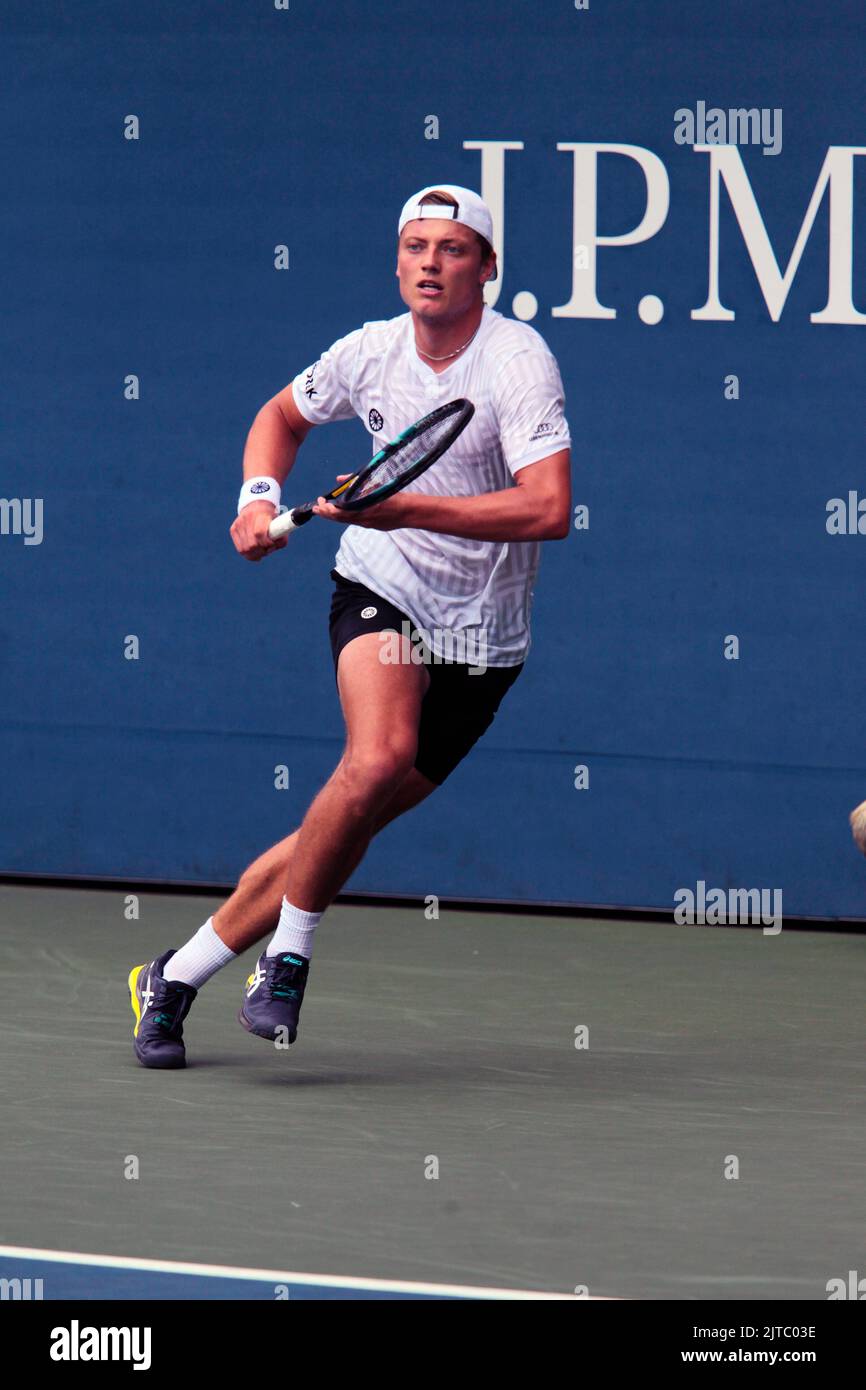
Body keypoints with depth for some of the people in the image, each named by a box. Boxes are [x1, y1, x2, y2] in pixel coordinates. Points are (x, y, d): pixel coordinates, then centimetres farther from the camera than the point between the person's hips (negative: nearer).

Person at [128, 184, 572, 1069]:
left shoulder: (518, 360, -17)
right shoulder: (371, 351, -3)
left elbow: (548, 509, -29)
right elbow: (284, 414, 19)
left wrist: (410, 511, -33)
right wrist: (259, 495, 0)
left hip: (480, 633, -1)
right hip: (379, 592, 1)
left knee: (350, 822, -2)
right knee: (379, 757, -29)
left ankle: (177, 976, 12)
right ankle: (286, 959, -14)